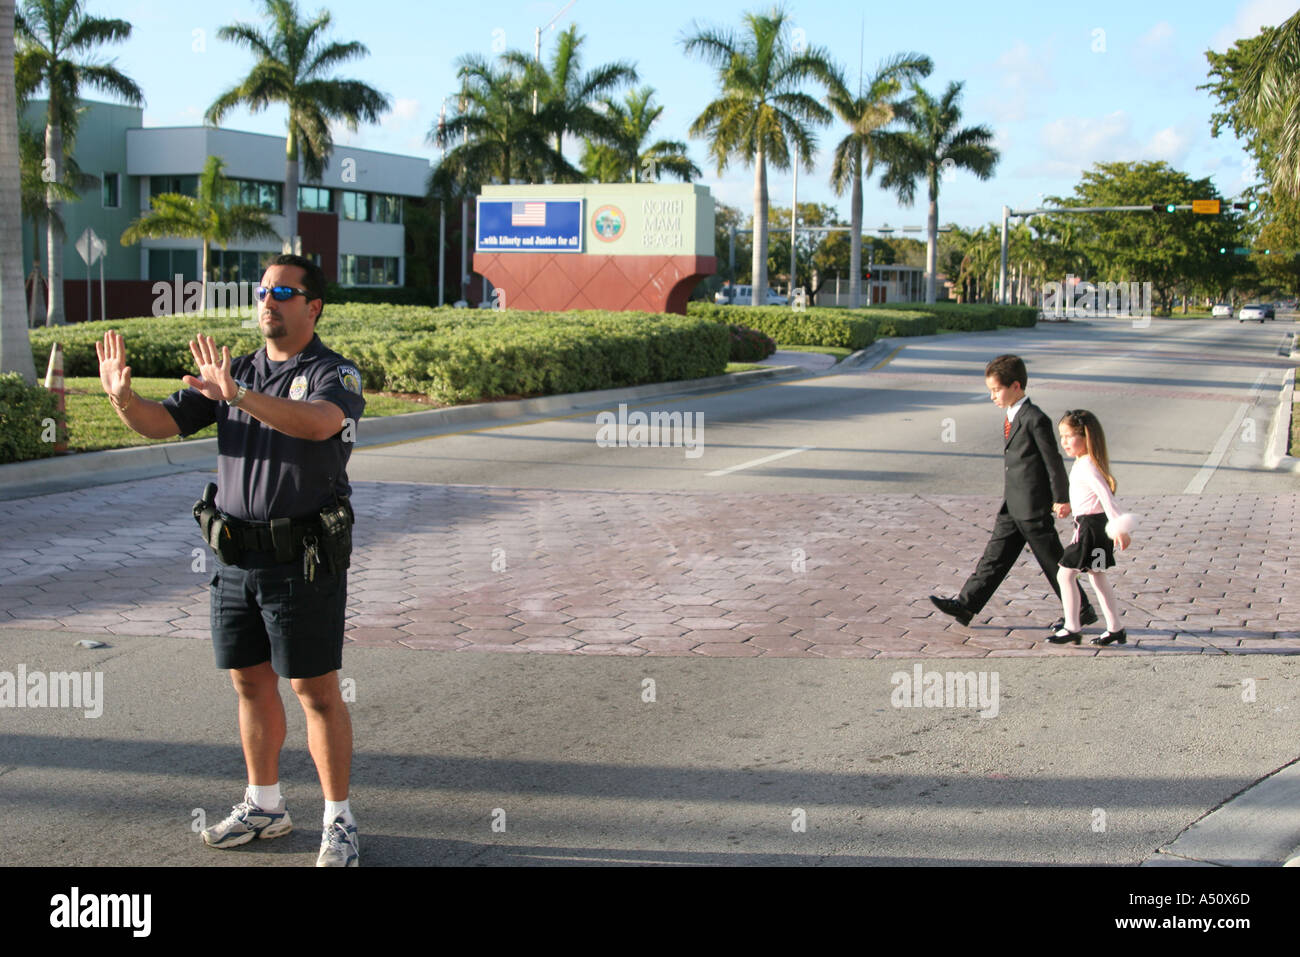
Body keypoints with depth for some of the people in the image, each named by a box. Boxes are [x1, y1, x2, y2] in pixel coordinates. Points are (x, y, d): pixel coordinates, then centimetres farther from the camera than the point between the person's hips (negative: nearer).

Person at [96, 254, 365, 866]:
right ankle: (264, 806, 29)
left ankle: (338, 822, 10)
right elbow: (163, 424, 6)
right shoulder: (236, 373, 11)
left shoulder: (336, 374, -8)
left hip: (304, 562, -6)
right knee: (250, 683, 14)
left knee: (316, 691, -2)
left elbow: (319, 422, -31)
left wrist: (237, 396, -42)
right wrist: (123, 398, -15)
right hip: (237, 559, 6)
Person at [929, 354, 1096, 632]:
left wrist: (1061, 499, -11)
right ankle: (966, 604, 11)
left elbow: (1054, 461, -15)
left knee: (1052, 561, 1)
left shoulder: (1035, 419, -18)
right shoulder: (1011, 417, 11)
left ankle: (1081, 610, 14)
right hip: (1013, 505, 9)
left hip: (1034, 507, -9)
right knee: (995, 556, 9)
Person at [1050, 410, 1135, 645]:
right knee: (1097, 578, 15)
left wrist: (1119, 527, -32)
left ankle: (1072, 628, 0)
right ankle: (1115, 629, 20)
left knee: (1065, 574, -5)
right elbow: (1103, 493, 18)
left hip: (1090, 526, -10)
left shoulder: (1087, 466, -18)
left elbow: (1106, 495, -26)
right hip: (1091, 525, 10)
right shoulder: (1083, 463, 11)